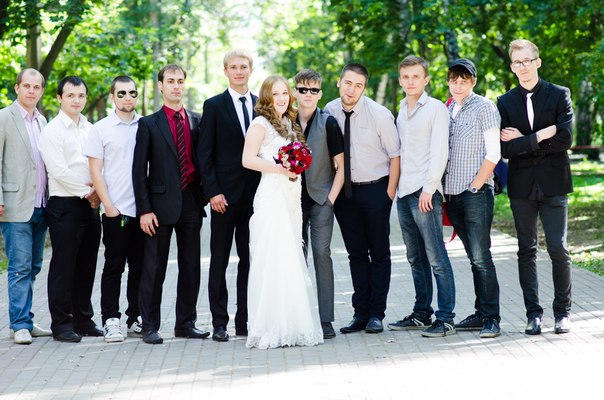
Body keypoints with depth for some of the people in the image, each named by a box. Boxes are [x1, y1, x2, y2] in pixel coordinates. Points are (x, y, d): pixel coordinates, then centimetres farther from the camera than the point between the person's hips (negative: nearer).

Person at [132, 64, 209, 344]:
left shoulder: (197, 121, 10)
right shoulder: (149, 124, 1)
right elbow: (139, 169, -2)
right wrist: (144, 209, -9)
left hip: (191, 203, 3)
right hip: (161, 203, -3)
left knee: (191, 266, 7)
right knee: (154, 268, 0)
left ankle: (186, 324, 17)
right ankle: (149, 326, 7)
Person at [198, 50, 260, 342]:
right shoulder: (214, 106, 0)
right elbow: (204, 153, -3)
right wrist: (212, 191, -12)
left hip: (255, 194, 3)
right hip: (225, 194, -3)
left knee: (250, 260, 6)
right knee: (219, 261, 1)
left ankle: (245, 320, 13)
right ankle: (219, 323, 6)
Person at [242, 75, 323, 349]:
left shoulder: (289, 124, 20)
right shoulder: (261, 123, -4)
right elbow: (248, 159, -12)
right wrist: (279, 169, -17)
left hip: (291, 196, 8)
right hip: (271, 196, -8)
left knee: (291, 261, 6)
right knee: (273, 260, -11)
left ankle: (291, 325, 10)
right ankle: (271, 328, -8)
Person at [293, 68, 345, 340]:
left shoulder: (328, 123, -2)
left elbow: (340, 166, -1)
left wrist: (331, 198, -8)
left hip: (321, 198, -3)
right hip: (294, 200, 3)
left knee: (321, 253, -9)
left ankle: (326, 320, -6)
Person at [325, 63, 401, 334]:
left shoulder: (379, 114, -12)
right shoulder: (329, 112, -2)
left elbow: (395, 155, -7)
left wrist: (390, 192, -9)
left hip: (375, 190, -3)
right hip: (345, 191, 3)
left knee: (379, 253, 3)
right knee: (356, 253, 9)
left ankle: (376, 314, 9)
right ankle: (360, 312, 15)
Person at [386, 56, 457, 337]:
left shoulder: (435, 108, -3)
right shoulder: (402, 111, 18)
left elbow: (439, 152, -10)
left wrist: (429, 188, -16)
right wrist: (395, 186, 12)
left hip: (425, 192, -7)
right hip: (404, 193, 7)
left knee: (436, 258, -7)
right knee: (416, 259, 11)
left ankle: (445, 318, -6)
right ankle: (421, 314, 17)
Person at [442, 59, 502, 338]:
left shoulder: (484, 108, -4)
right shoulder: (447, 111, 15)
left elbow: (493, 154, -9)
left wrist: (474, 187, -13)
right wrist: (444, 191, 10)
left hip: (477, 192, -6)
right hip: (453, 195, 6)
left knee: (481, 256, -10)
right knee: (474, 257, 10)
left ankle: (492, 318, -7)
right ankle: (481, 314, 14)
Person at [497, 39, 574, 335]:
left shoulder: (559, 95, 2)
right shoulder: (505, 102, 7)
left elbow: (565, 139, -11)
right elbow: (504, 149, -5)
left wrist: (523, 140, -8)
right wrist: (540, 137, -13)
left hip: (553, 184, -2)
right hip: (521, 186, 2)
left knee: (559, 249, -4)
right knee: (526, 251, 5)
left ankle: (562, 311, 8)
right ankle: (533, 313, 11)